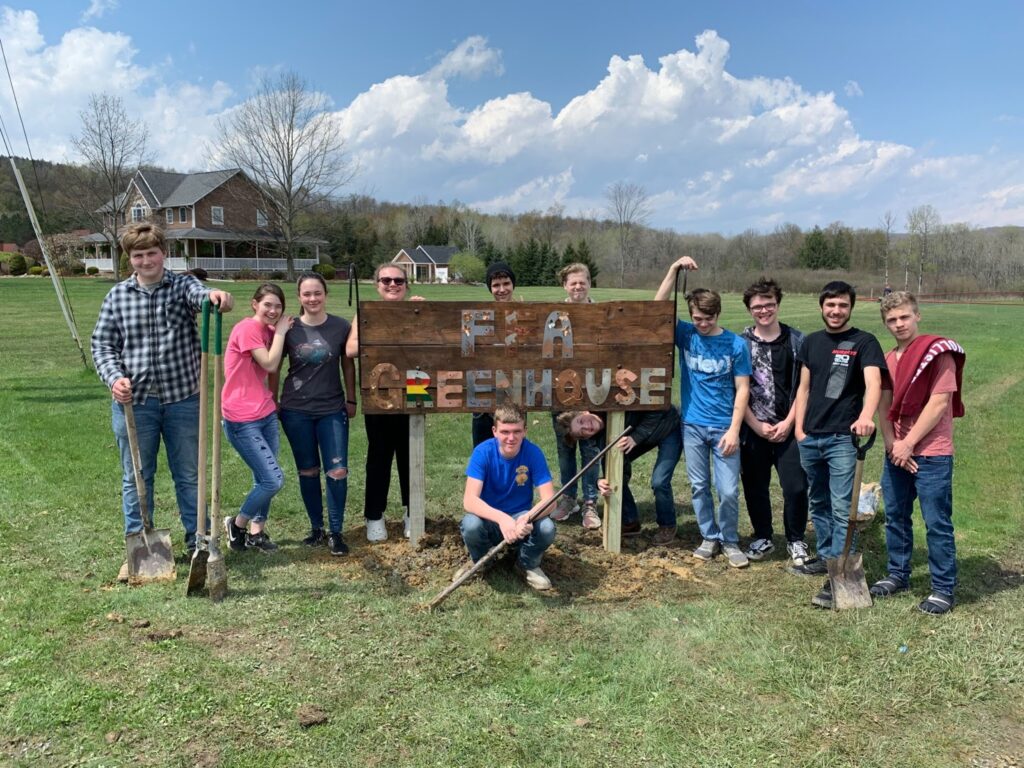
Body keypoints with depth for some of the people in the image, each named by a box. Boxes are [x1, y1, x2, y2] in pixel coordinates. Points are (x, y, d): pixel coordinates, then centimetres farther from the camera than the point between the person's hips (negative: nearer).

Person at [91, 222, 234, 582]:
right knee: (136, 478, 11)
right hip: (134, 401, 1)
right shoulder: (117, 296, 4)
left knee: (189, 475, 11)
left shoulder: (182, 285, -1)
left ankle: (198, 543, 25)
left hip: (183, 400, -1)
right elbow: (102, 343, 4)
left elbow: (199, 294, -25)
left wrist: (214, 295, -50)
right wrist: (114, 377, -15)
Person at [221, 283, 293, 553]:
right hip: (242, 420, -8)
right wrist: (280, 332, -13)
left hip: (267, 415, 8)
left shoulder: (269, 331, 9)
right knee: (274, 480, -9)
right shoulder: (247, 328, -15)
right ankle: (237, 523, 13)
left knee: (264, 479, 12)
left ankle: (257, 531, 25)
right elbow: (270, 364, -21)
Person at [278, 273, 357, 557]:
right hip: (296, 410, 1)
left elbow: (348, 364, 7)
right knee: (307, 471, 10)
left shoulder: (341, 327, -3)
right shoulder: (289, 329, -3)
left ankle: (336, 532, 8)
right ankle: (316, 528, 25)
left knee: (337, 471, -6)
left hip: (332, 409, 0)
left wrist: (351, 400, 7)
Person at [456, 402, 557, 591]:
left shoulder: (533, 453, -16)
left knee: (547, 528, -30)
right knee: (471, 525, -34)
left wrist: (527, 518, -41)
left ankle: (527, 564, 4)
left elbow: (549, 498, -20)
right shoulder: (483, 452, -19)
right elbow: (469, 500, -27)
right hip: (489, 518, -1)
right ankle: (478, 561, 2)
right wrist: (501, 518, -44)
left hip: (521, 519, 1)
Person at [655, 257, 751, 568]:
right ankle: (709, 537, 26)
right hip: (693, 425, 2)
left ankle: (730, 541, 20)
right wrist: (674, 270, -17)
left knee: (728, 490, 0)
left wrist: (734, 429, -11)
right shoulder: (685, 335, 1)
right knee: (699, 486, 11)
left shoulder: (736, 344, -5)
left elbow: (742, 389, -4)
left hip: (724, 427, -2)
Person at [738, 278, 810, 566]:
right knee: (755, 487, 8)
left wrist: (788, 422, -6)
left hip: (788, 428, 0)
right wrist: (756, 425, -6)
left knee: (796, 487, -3)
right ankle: (763, 537, 28)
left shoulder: (797, 341, 2)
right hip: (753, 430, 1)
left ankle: (796, 540, 19)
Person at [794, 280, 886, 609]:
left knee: (842, 508, -6)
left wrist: (866, 416, -41)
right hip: (810, 437, 6)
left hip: (842, 438, -6)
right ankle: (825, 556, 32)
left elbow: (873, 382, -22)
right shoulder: (811, 342, 11)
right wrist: (798, 428, 7)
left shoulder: (864, 342, -6)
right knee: (818, 502, 17)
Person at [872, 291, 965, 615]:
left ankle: (944, 589, 12)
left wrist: (908, 443, -13)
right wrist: (892, 444, -7)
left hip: (932, 454, -6)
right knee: (895, 516, 15)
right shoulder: (888, 360, 11)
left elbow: (938, 403, -14)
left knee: (937, 523, 0)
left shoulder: (938, 352, -9)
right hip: (896, 453, 6)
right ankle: (898, 575, 30)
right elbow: (884, 407, 7)